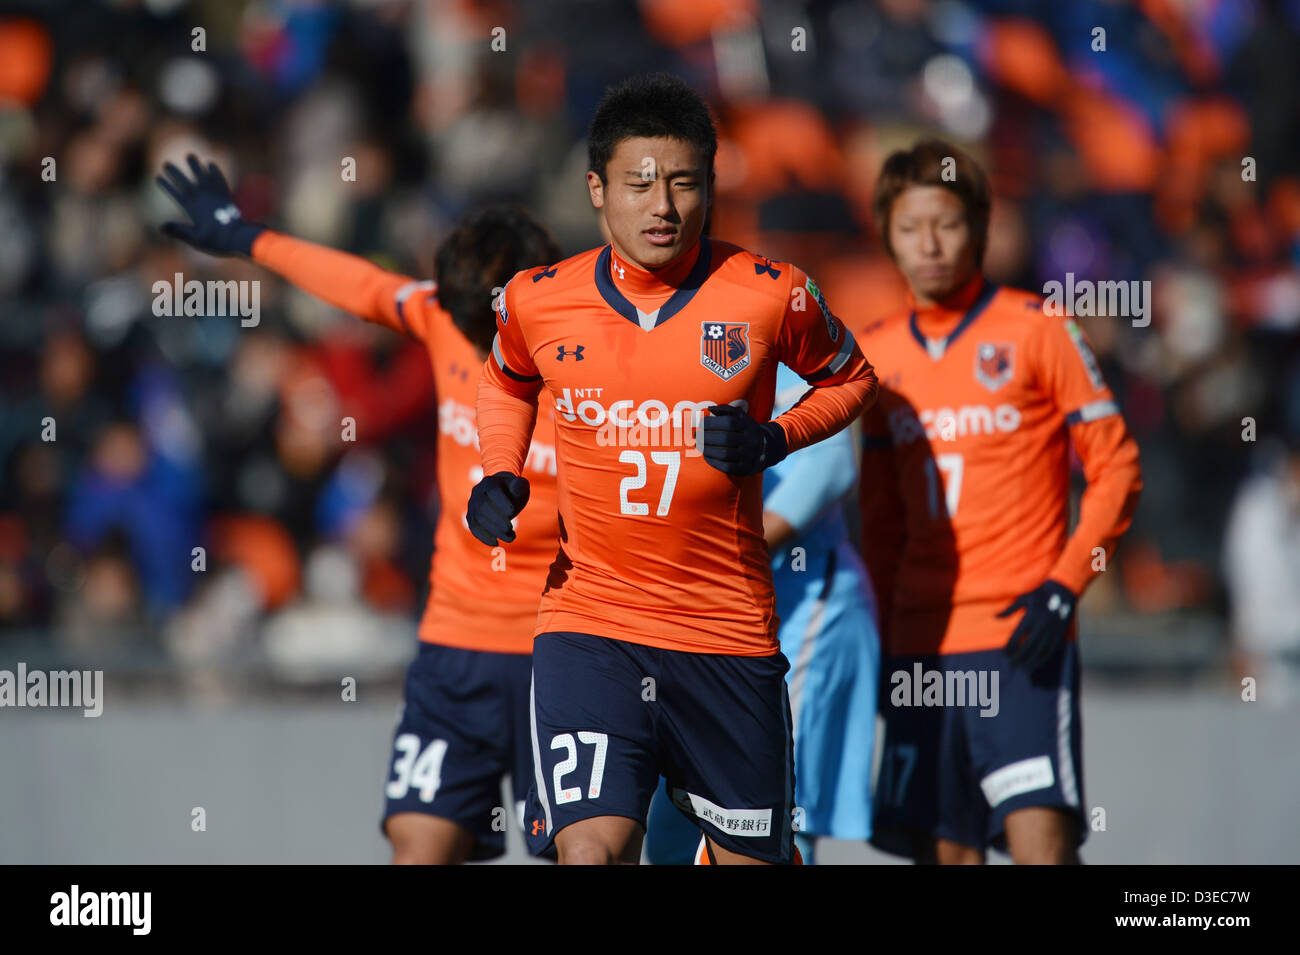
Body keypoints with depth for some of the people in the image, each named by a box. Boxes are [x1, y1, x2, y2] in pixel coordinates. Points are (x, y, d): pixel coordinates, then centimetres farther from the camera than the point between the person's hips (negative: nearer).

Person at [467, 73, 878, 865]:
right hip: (589, 622, -1)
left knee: (752, 856, 10)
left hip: (731, 632, 1)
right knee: (590, 848, -19)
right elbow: (507, 382, 22)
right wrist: (501, 479, 4)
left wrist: (775, 440, -6)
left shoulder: (772, 295, -6)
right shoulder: (538, 301, -1)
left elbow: (850, 379, 13)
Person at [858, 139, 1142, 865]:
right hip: (922, 646, 5)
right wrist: (888, 623, 11)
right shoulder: (880, 353, 12)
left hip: (1023, 641, -5)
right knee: (945, 851, 3)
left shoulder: (1036, 329, -2)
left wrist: (1064, 588, -11)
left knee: (1042, 839, -16)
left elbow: (1117, 471, -1)